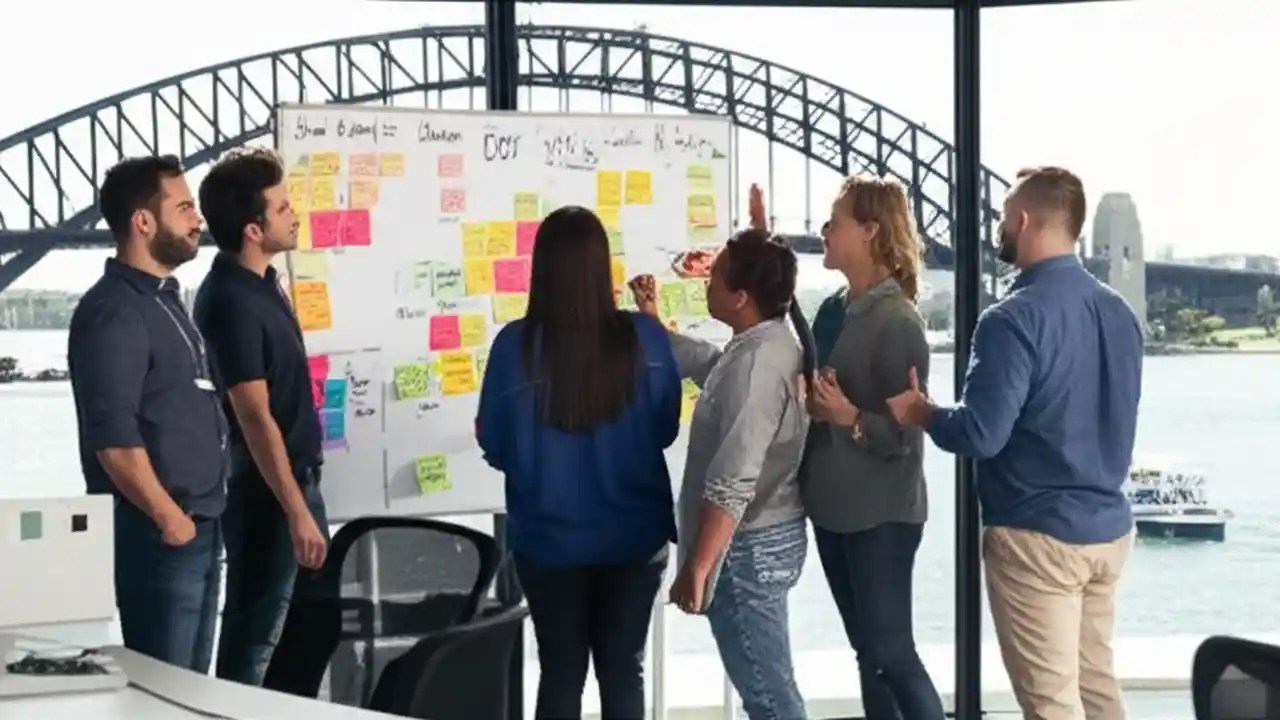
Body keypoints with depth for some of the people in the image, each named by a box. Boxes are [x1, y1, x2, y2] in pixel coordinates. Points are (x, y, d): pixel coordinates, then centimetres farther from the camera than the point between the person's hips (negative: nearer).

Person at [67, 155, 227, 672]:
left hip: (198, 524, 9)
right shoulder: (114, 312, -15)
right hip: (159, 533, -9)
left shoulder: (163, 300, 15)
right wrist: (168, 516, -16)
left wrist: (197, 513, 17)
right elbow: (113, 437, -22)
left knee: (191, 680, 14)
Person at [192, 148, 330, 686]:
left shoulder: (262, 282, 8)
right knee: (254, 631, 1)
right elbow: (255, 418, -23)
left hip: (296, 474, 10)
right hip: (264, 488, -10)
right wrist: (296, 511, -24)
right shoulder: (232, 301, -22)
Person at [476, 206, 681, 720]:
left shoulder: (516, 344, -14)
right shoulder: (645, 338, -11)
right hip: (635, 537, 1)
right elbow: (665, 430, 3)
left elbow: (494, 447, -5)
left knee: (561, 674, 14)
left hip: (550, 540, -1)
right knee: (624, 671, 14)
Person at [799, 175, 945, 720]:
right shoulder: (833, 310, 8)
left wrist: (850, 418, -32)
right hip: (834, 505, 8)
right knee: (868, 653, 13)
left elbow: (905, 433, -18)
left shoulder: (898, 322, -15)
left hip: (880, 512, -8)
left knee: (892, 654, -6)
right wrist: (810, 404, 0)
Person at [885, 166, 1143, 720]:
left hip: (1038, 535, -8)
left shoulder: (1016, 319, -19)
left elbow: (980, 434, -23)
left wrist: (921, 414, -4)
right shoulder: (1119, 312, 6)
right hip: (1109, 527, 8)